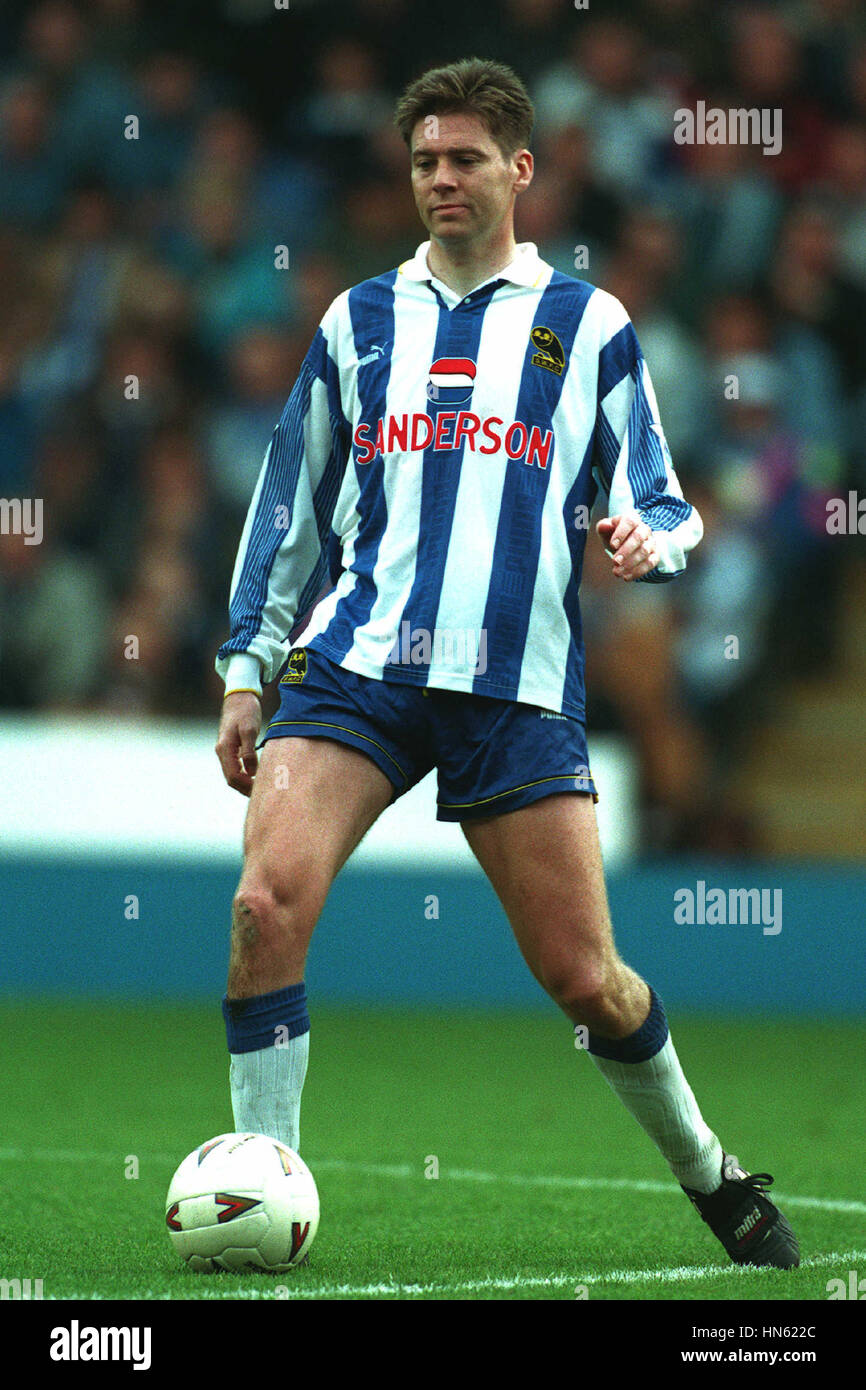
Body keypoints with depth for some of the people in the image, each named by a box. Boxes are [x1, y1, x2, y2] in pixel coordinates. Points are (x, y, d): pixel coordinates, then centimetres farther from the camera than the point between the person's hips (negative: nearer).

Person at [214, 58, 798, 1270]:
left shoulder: (589, 327, 10)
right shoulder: (358, 322, 16)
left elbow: (662, 507, 10)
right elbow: (290, 503, 20)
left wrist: (650, 538, -14)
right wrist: (245, 669, 15)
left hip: (520, 685, -1)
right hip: (355, 661, 2)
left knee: (584, 979, -2)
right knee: (268, 905, -21)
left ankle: (710, 1173, 23)